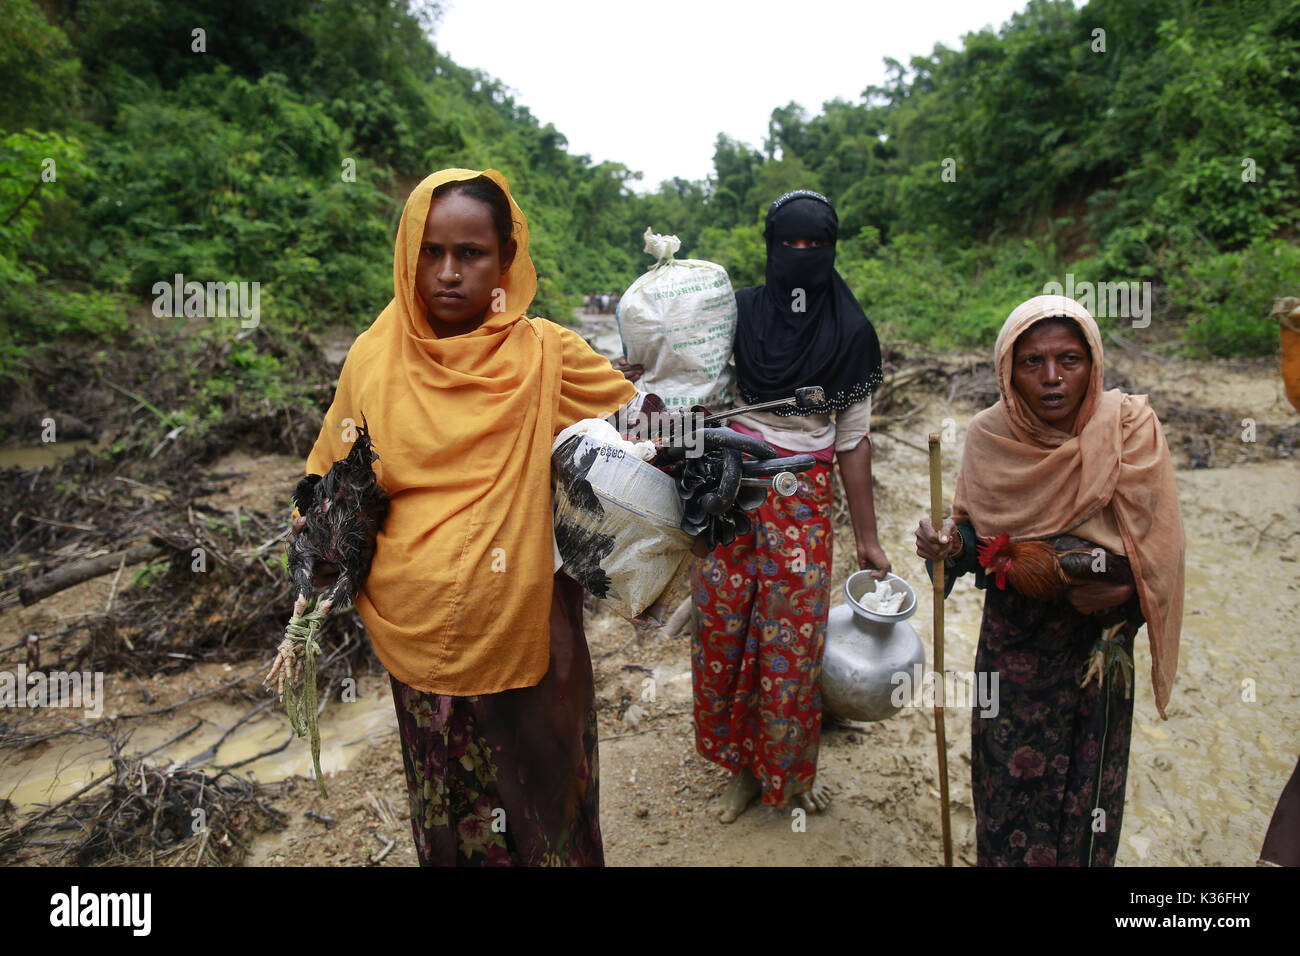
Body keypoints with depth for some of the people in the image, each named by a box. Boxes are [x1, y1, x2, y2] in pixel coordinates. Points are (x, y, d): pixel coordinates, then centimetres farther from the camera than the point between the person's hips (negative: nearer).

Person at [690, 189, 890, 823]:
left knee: (793, 638, 3)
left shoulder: (850, 332, 4)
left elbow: (853, 439, 6)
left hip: (806, 500, 0)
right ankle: (744, 765, 27)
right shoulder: (740, 312, 4)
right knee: (721, 629, 4)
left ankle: (792, 770, 28)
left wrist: (866, 537, 5)